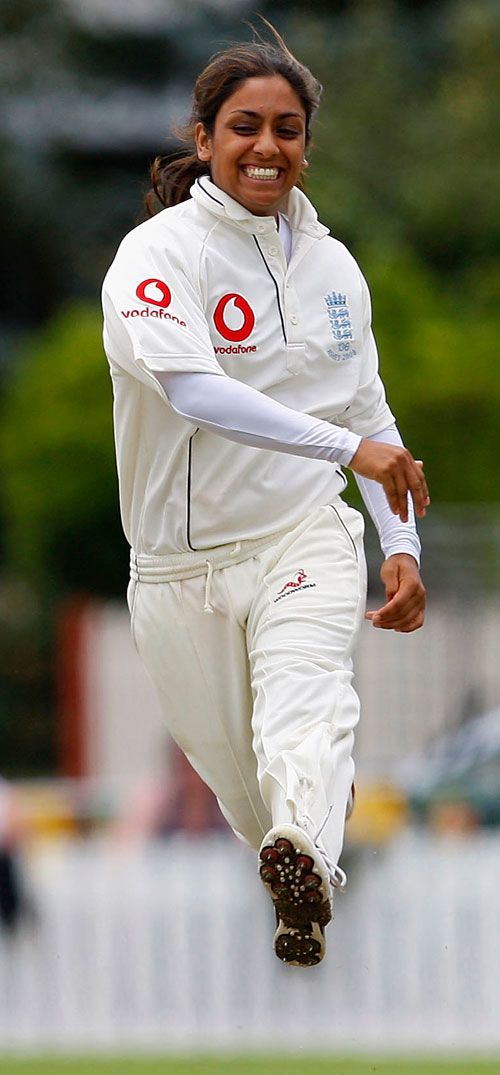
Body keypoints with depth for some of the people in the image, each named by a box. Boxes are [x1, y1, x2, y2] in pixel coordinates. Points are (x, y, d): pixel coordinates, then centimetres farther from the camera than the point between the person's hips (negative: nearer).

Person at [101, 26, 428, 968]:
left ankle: (303, 865, -54)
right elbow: (192, 387, -28)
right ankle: (296, 865, 37)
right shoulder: (160, 253, -11)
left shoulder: (331, 265, 8)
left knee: (305, 706, -28)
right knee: (239, 782, 9)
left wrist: (403, 546, 7)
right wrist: (351, 448, -36)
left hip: (305, 539, 1)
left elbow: (369, 415, 19)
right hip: (180, 565, -1)